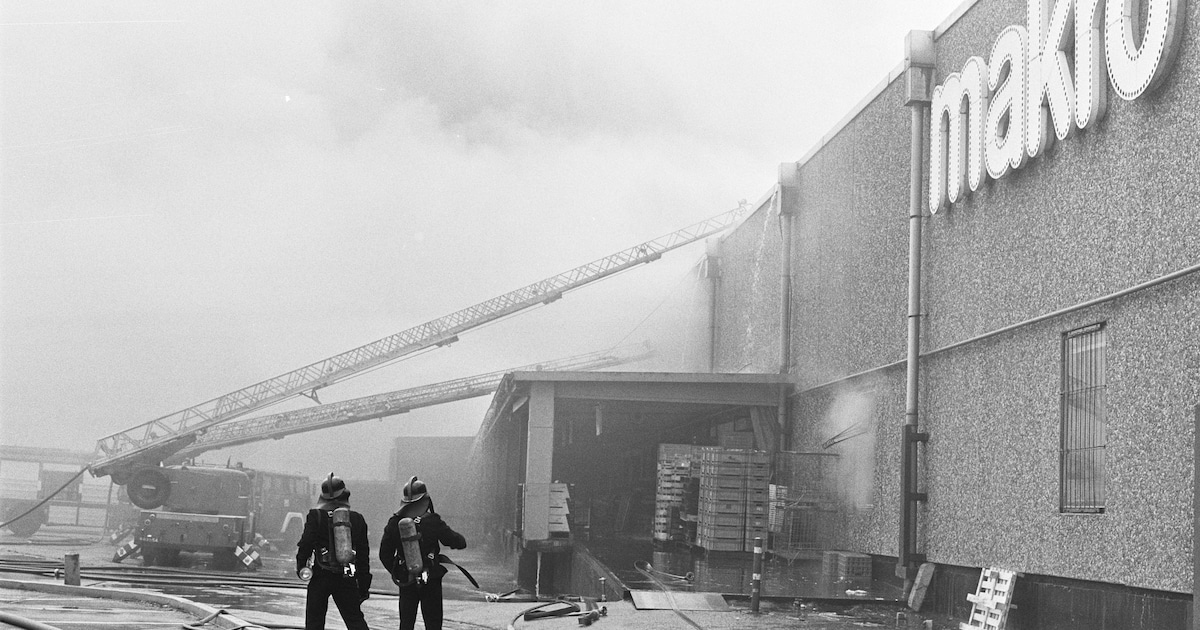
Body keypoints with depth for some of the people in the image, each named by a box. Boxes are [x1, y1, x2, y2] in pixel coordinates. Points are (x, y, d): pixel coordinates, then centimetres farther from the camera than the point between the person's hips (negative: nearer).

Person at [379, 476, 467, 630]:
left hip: (405, 582, 3)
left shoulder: (394, 523, -3)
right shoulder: (432, 521, -14)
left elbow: (384, 555, 2)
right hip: (431, 582, -3)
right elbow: (460, 543, -9)